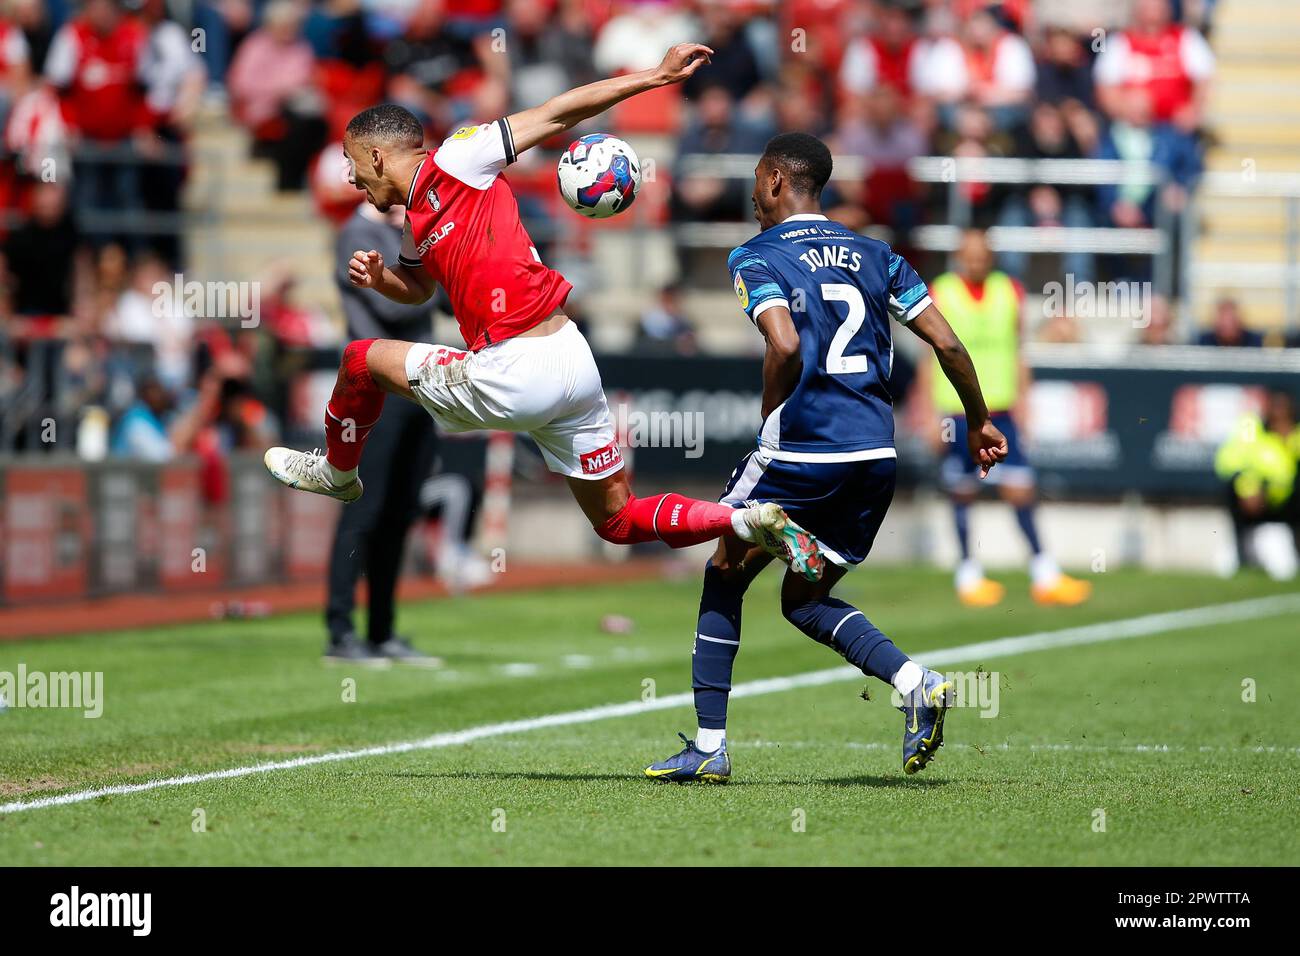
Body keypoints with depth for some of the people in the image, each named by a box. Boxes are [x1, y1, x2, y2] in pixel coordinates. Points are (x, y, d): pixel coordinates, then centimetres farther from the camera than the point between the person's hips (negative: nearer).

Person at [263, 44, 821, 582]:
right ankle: (750, 520, -1)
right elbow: (416, 289, 42)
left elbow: (556, 113, -5)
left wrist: (659, 76, -7)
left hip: (514, 378, -10)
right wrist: (377, 278, 18)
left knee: (362, 358, 13)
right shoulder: (416, 229, 21)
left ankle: (336, 474, 36)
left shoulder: (453, 161, -5)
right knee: (618, 521, 15)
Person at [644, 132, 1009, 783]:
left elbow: (785, 345, -20)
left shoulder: (757, 259, -2)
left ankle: (708, 746, 10)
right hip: (877, 455, 6)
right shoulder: (873, 255, 15)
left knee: (723, 582, 12)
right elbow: (946, 343, 10)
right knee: (805, 599, 19)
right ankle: (915, 682, -4)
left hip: (801, 452, -6)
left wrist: (769, 425, -5)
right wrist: (979, 421, 22)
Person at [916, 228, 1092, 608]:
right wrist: (931, 415, -2)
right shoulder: (939, 296, -2)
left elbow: (1017, 354, 12)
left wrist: (1022, 402, 8)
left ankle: (1044, 574, 1)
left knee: (1020, 489, -4)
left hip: (999, 410, 2)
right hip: (956, 413, -2)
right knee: (962, 493, 3)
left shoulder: (1009, 293, 6)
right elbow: (929, 359, 1)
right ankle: (968, 574, 16)